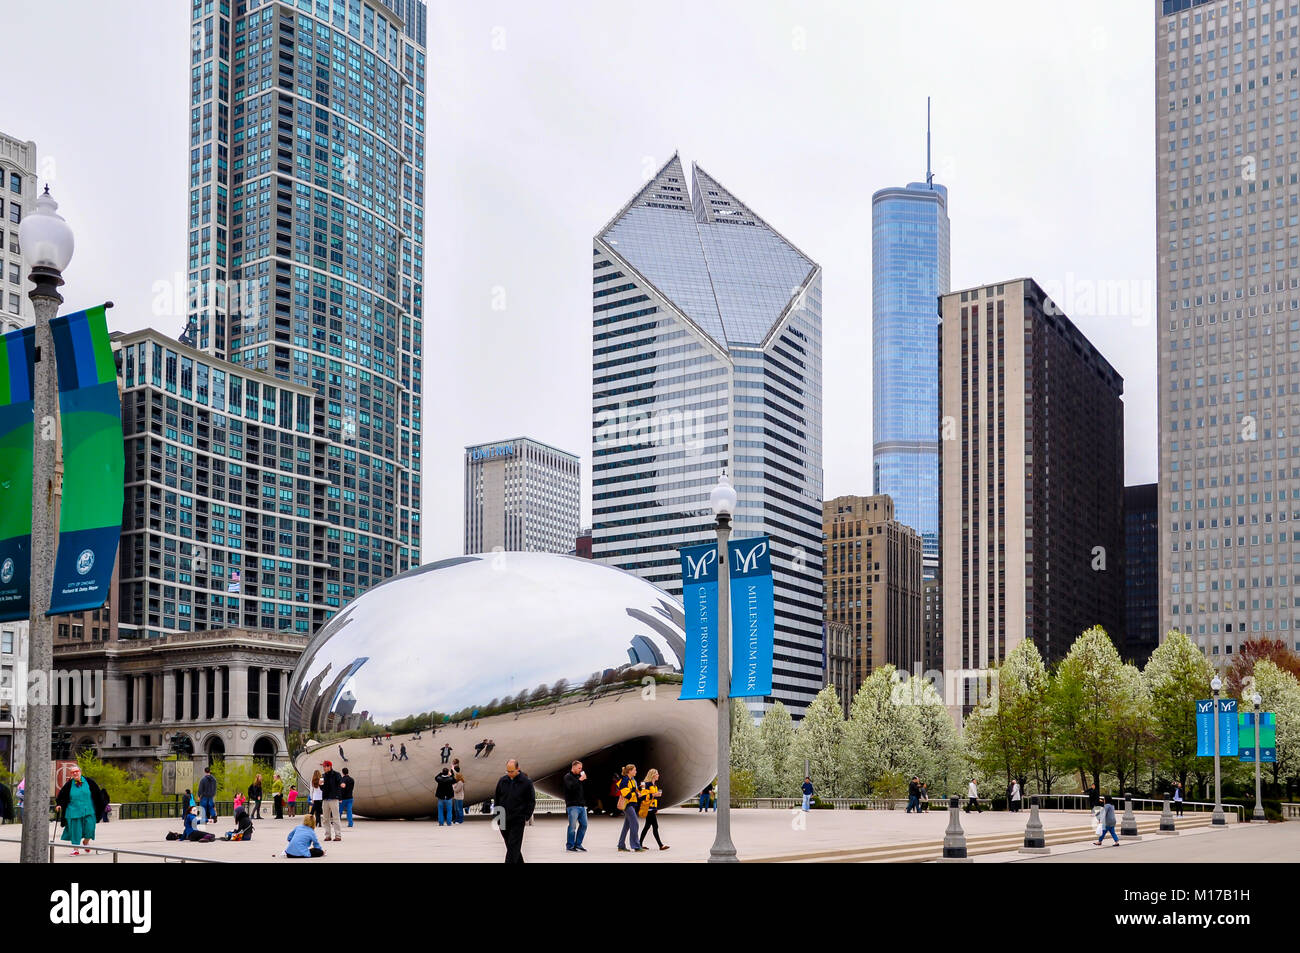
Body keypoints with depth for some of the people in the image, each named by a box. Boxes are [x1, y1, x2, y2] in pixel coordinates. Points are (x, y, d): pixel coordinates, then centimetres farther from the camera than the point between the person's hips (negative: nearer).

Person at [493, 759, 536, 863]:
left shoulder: (526, 782, -6)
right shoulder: (502, 780, 4)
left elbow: (532, 801, -1)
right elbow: (496, 798, 14)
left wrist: (527, 817, -6)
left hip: (518, 820, -4)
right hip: (503, 820, 4)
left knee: (513, 846, -9)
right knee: (510, 845, 11)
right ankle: (519, 861, 25)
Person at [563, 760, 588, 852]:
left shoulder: (579, 776, 20)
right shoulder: (568, 777, -1)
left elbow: (585, 788, 21)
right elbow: (571, 787, -19)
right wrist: (579, 780, -16)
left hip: (582, 805, 7)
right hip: (572, 805, -7)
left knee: (583, 825, 5)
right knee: (572, 826, -7)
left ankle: (578, 844, 14)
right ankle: (570, 845, 1)